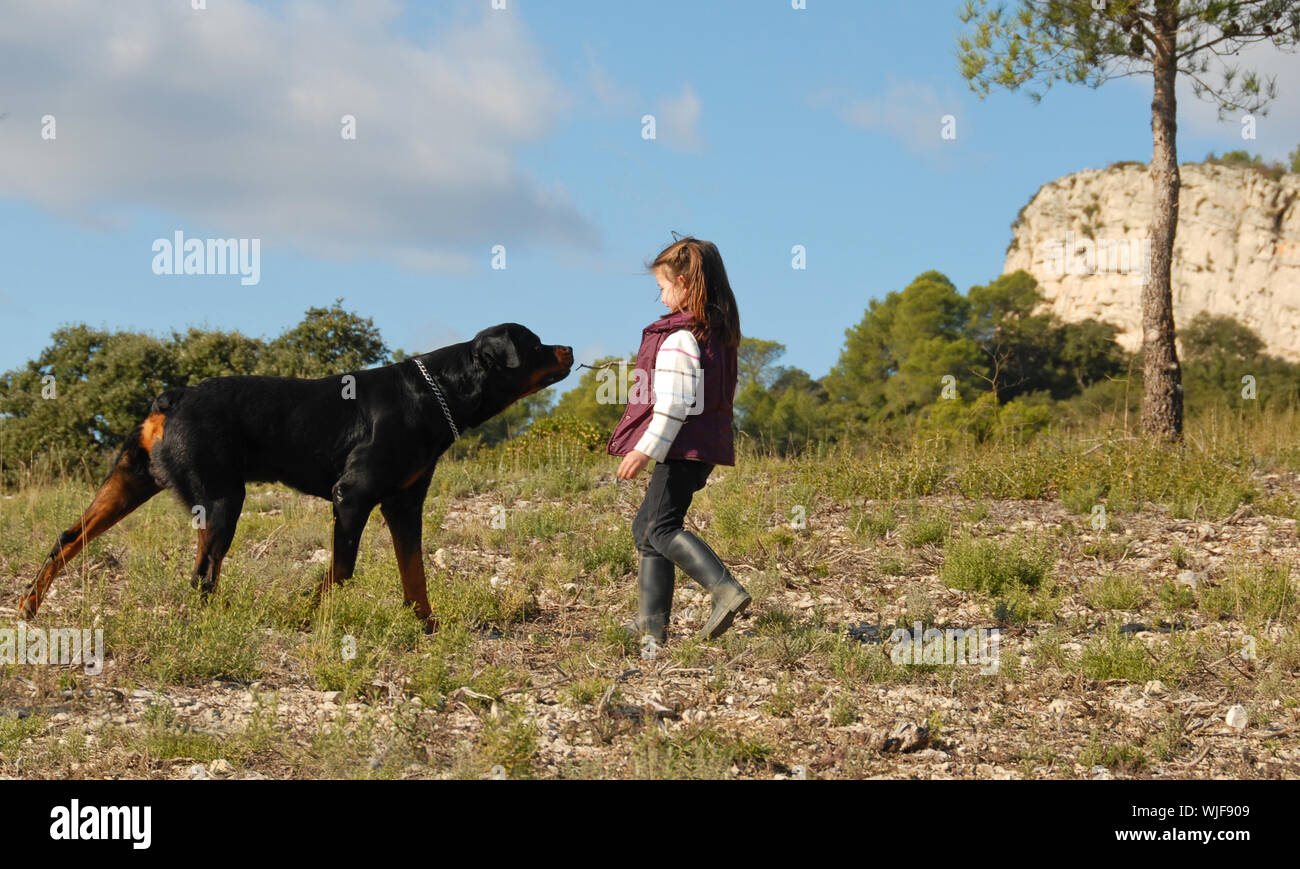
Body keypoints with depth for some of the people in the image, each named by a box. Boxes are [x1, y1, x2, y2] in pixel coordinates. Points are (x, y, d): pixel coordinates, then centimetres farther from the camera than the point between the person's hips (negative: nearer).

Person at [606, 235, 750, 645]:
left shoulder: (680, 337, -16)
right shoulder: (718, 331, 13)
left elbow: (674, 402, -23)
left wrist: (644, 449, -21)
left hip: (683, 446, -10)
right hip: (707, 443, 10)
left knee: (661, 528, -9)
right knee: (646, 526, 15)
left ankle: (725, 590, -21)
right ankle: (652, 620, 14)